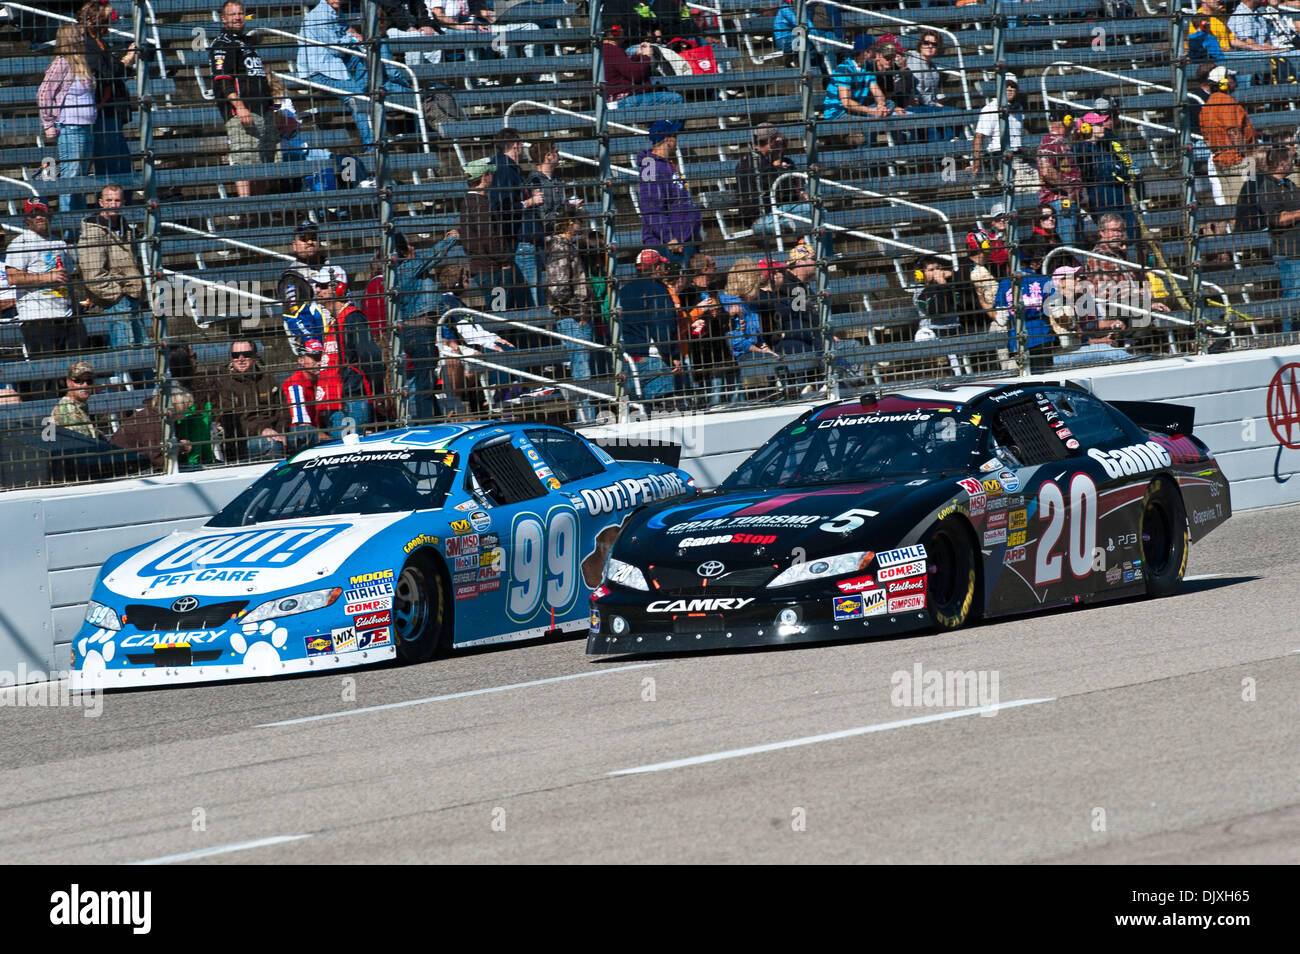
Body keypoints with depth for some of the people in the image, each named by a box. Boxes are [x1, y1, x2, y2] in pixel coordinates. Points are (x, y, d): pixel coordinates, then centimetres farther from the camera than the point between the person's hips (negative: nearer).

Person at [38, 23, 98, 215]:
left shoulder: (82, 62, 14)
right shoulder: (61, 63, -10)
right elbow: (43, 94, -13)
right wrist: (48, 125, -13)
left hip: (86, 127, 8)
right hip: (69, 127, -8)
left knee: (83, 175, 11)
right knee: (70, 174, -8)